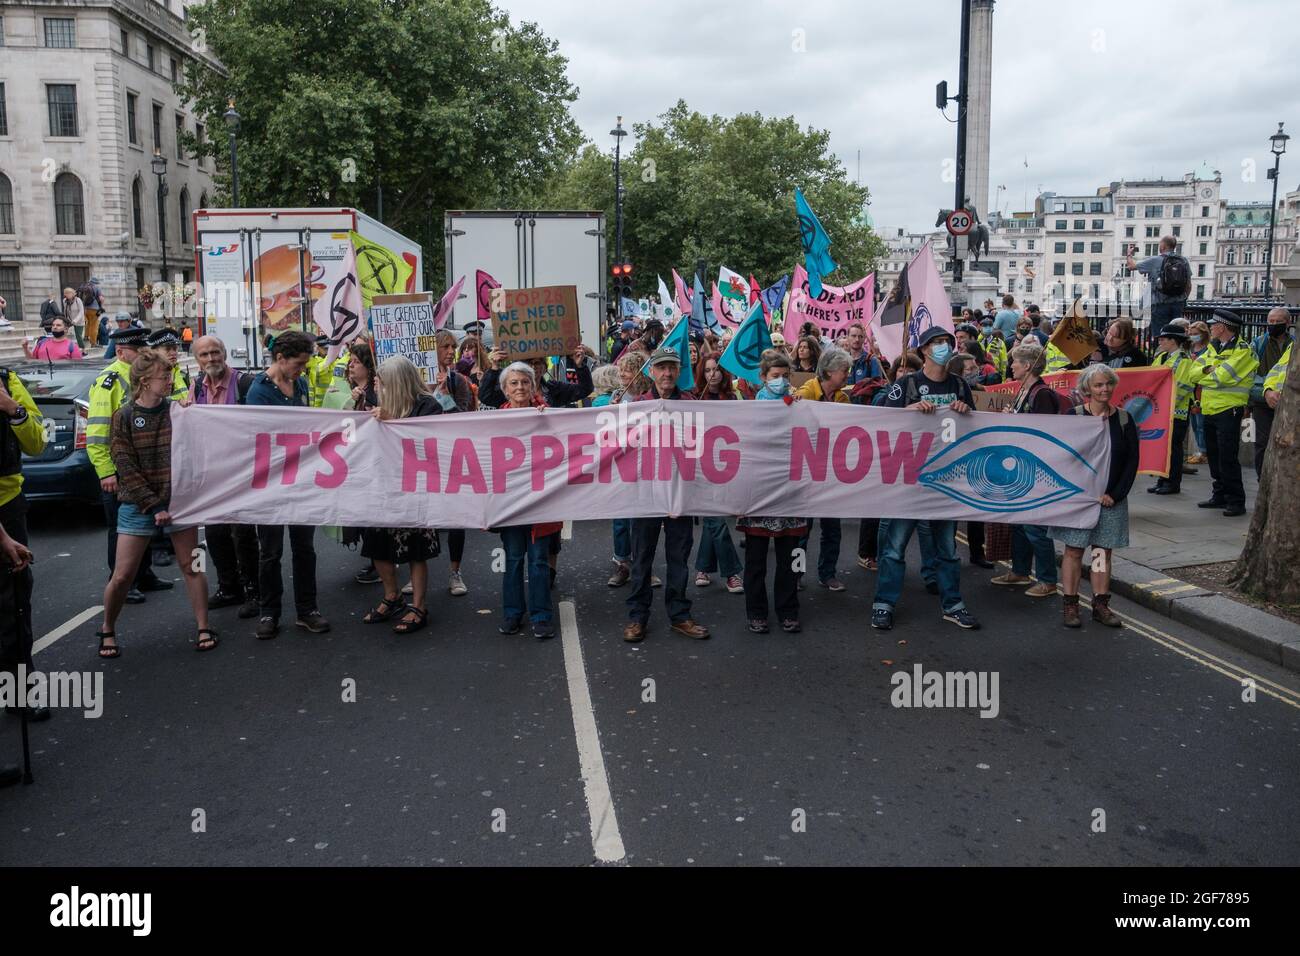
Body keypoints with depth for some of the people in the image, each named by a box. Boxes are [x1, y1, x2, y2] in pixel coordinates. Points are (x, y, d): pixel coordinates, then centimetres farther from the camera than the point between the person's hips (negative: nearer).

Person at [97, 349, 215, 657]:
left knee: (192, 568, 5)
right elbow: (126, 467, -9)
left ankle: (204, 628, 17)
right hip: (138, 505, -1)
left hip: (179, 501, 1)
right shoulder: (123, 417, -4)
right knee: (122, 575, 2)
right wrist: (153, 505, -14)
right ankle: (107, 631, 23)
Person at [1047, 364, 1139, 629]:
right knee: (1074, 550, 1)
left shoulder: (1124, 419, 3)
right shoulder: (1074, 416, -4)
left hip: (1112, 497, 2)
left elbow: (1132, 460, 3)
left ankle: (1101, 606, 16)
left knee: (1103, 551, 7)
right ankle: (1070, 605, 8)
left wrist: (1115, 494, -6)